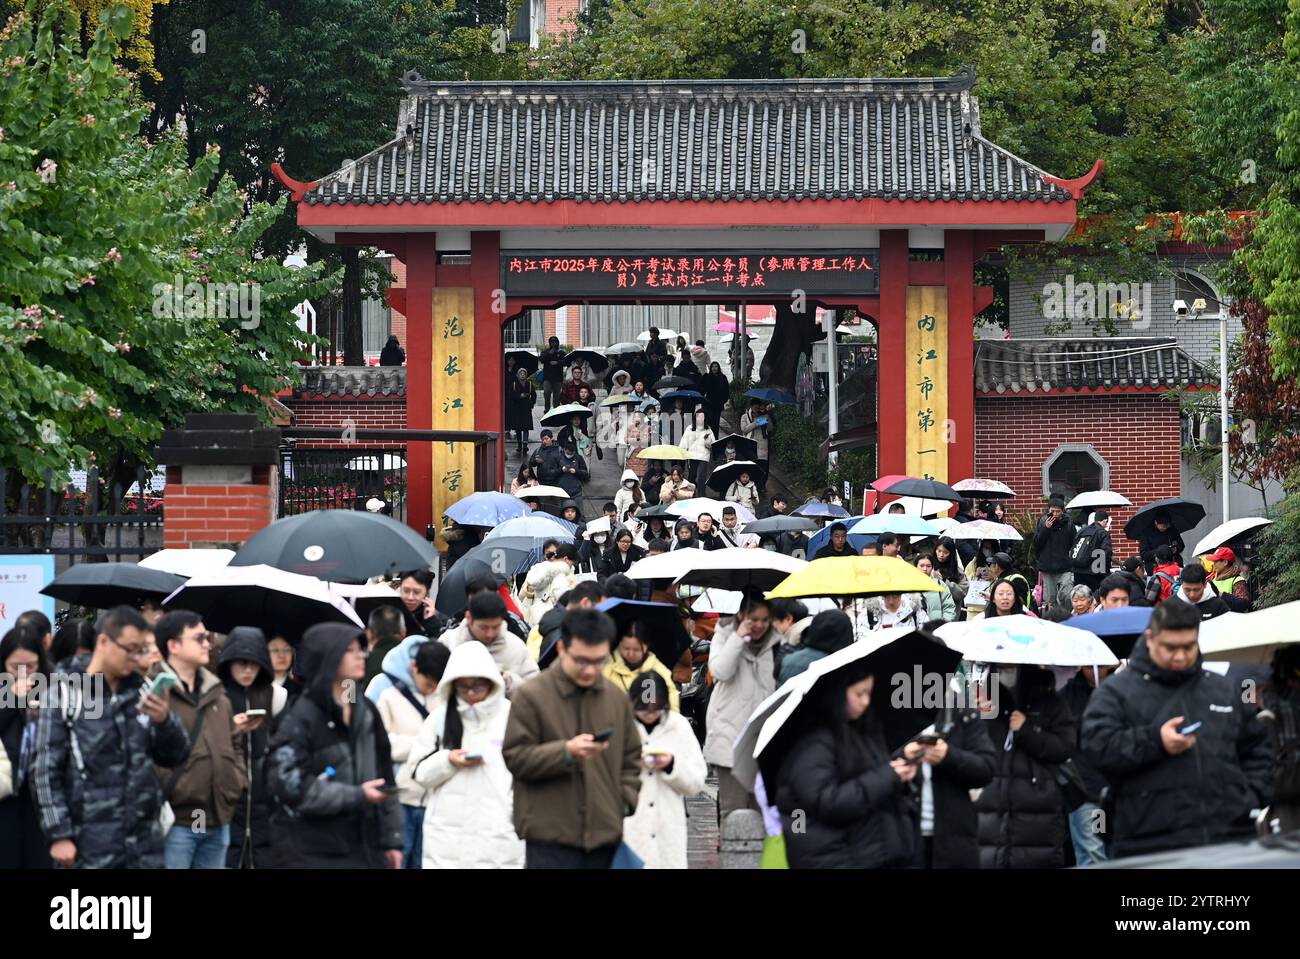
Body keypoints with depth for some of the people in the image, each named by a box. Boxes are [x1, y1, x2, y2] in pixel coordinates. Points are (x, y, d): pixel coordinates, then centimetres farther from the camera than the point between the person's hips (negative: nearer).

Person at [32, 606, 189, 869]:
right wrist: (58, 835, -11)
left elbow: (174, 756, 13)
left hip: (145, 838, 5)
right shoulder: (65, 695, -3)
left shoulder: (142, 691, 9)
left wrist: (165, 721, -8)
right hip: (91, 843, -5)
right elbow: (46, 771, -5)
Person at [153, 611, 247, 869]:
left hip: (218, 821, 8)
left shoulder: (216, 694, 17)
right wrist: (161, 794, -20)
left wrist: (238, 780, 11)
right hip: (175, 821, -8)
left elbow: (233, 745, 26)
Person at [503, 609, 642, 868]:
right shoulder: (532, 697, -5)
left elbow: (631, 758, 20)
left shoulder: (616, 698, 10)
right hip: (551, 837, -5)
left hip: (603, 835, 5)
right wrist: (566, 751, -21)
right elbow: (515, 757, -8)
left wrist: (624, 803, 6)